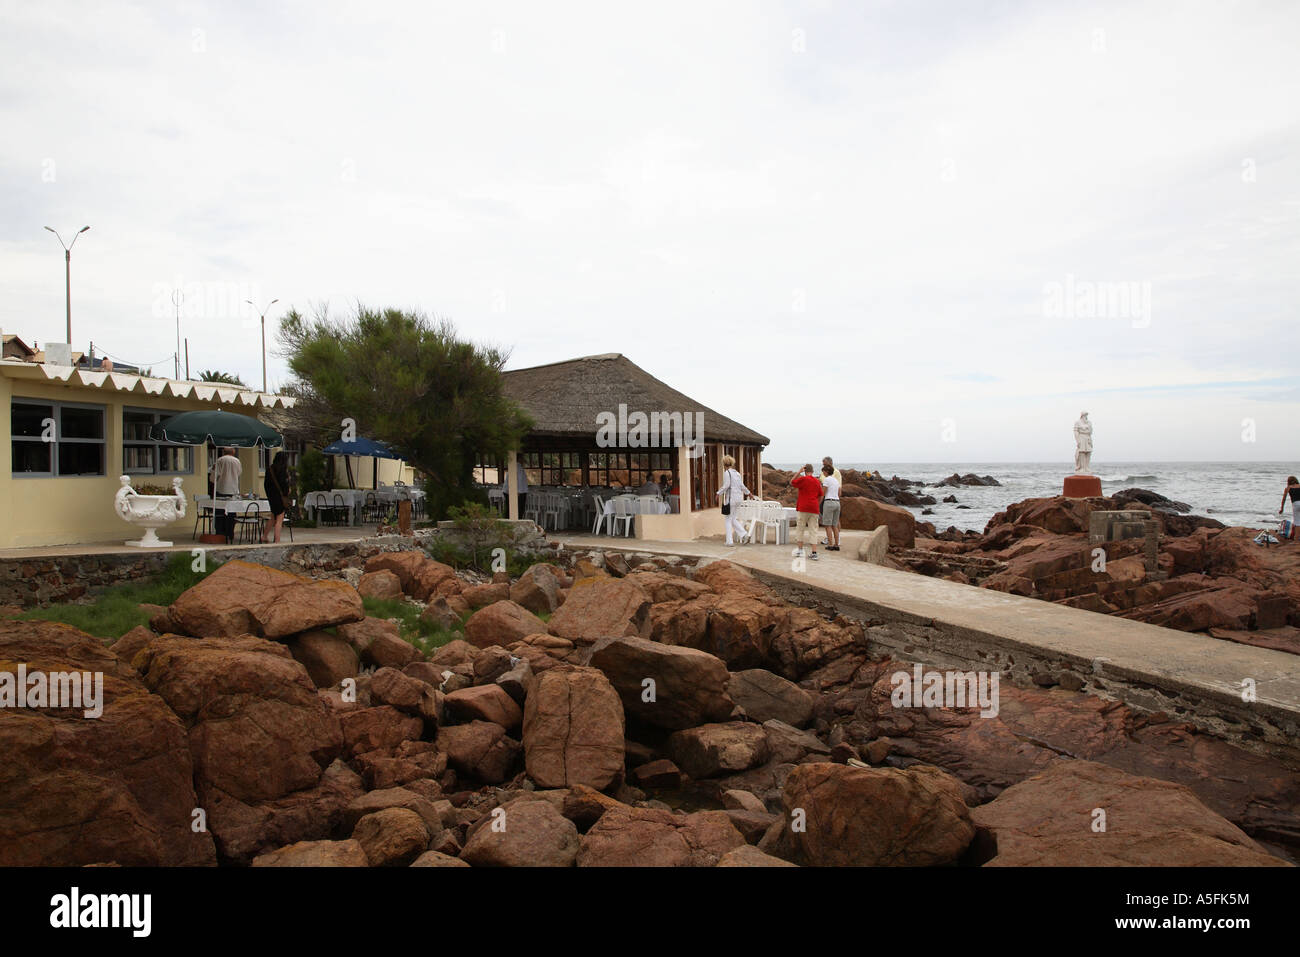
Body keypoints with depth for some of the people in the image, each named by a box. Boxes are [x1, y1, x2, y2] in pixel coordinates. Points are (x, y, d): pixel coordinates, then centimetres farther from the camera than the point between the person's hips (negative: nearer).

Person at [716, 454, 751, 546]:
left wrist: (719, 493, -7)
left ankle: (729, 541, 2)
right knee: (733, 519, 17)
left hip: (730, 498, -7)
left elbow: (726, 485, -17)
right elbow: (742, 486, 15)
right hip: (739, 498, 7)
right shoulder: (737, 473, 12)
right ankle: (743, 534, 1)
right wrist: (748, 492, 30)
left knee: (728, 519, 2)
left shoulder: (727, 473, -10)